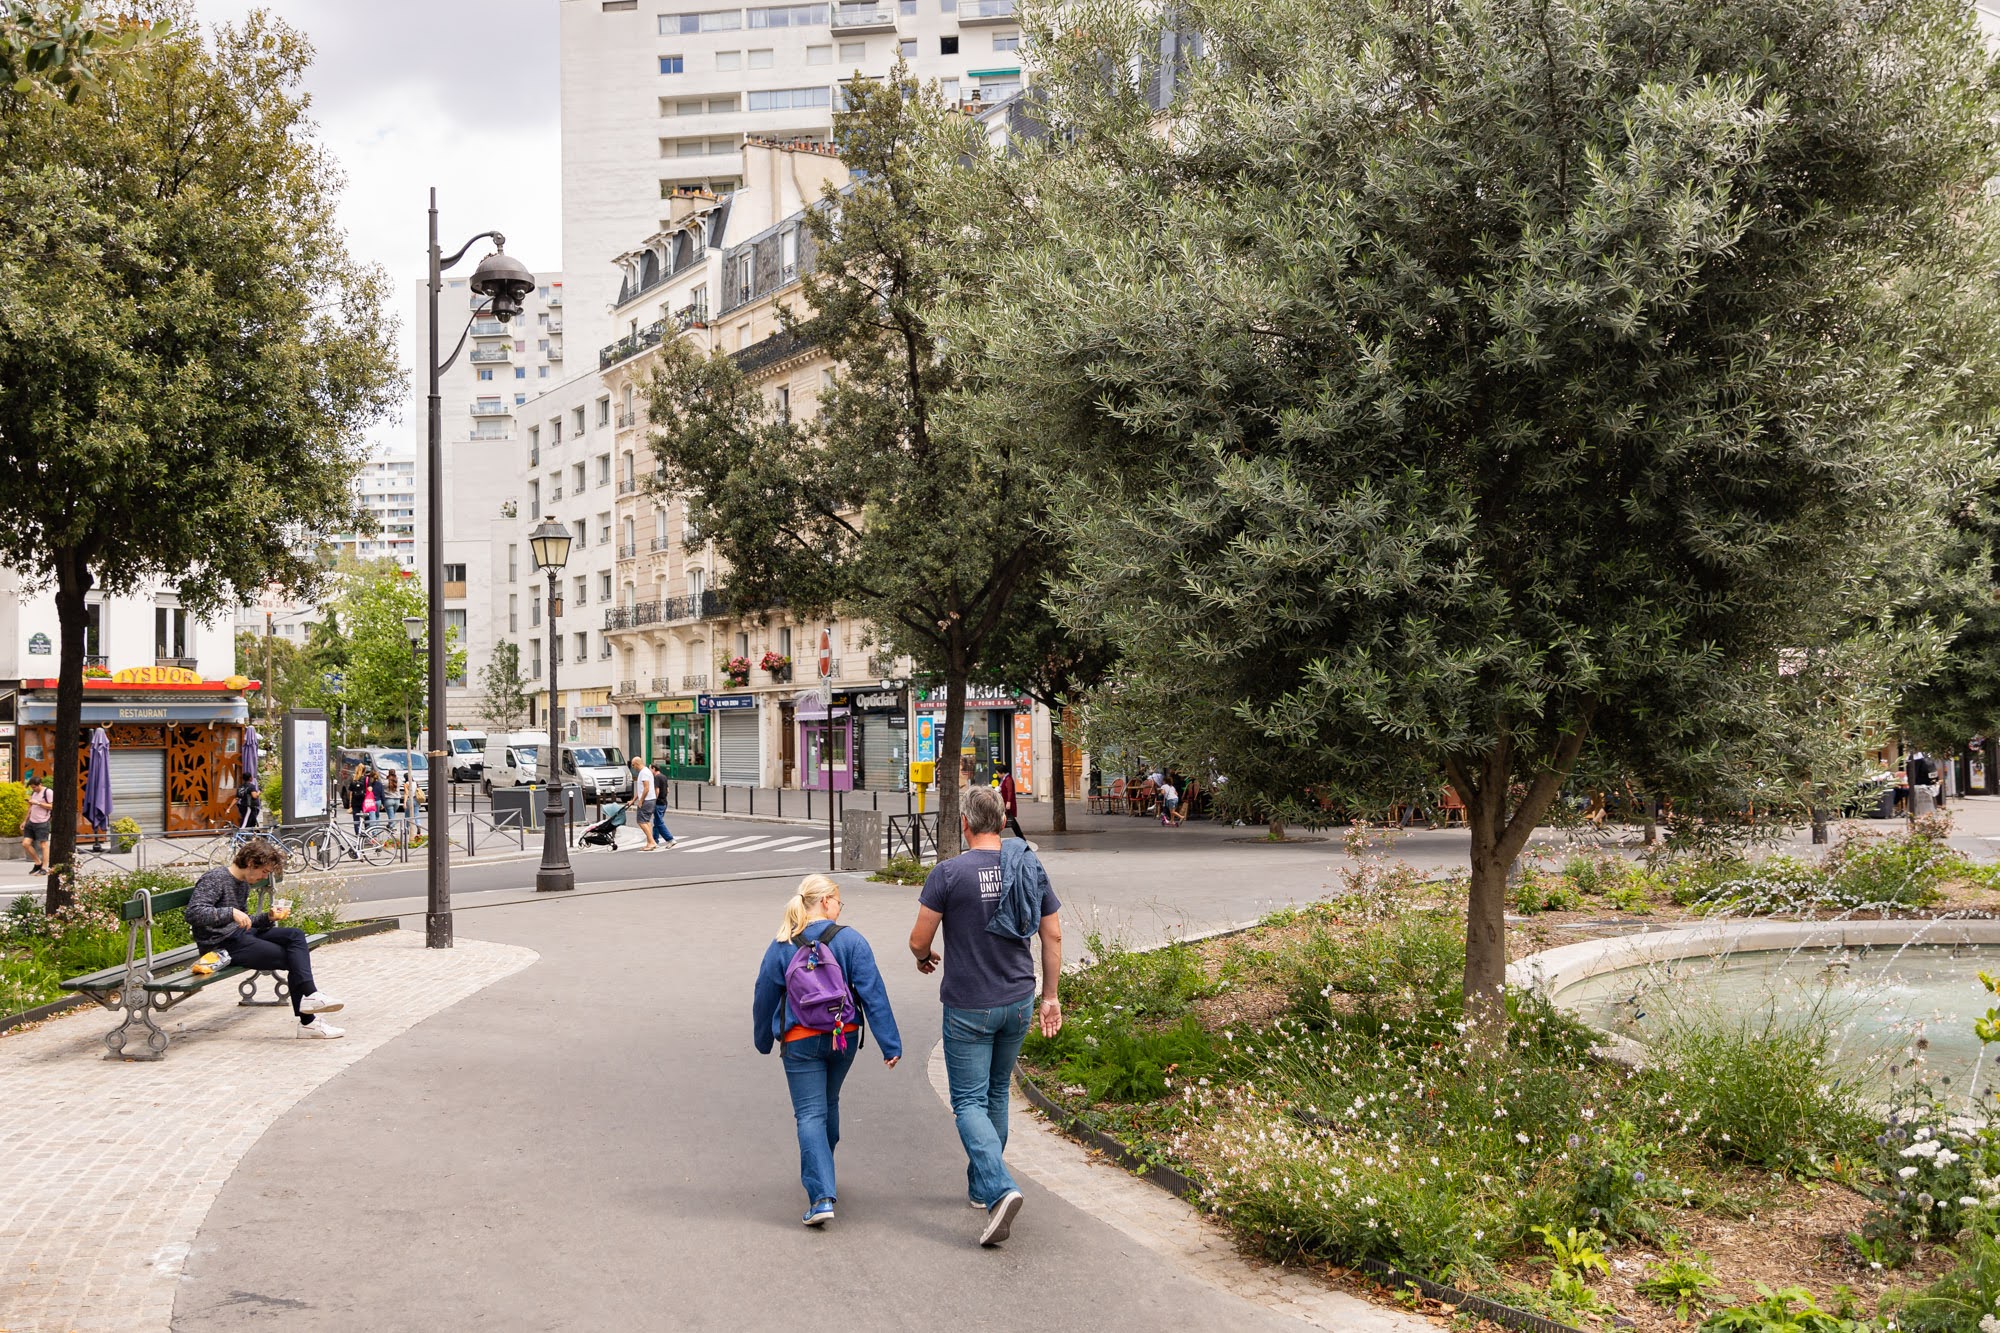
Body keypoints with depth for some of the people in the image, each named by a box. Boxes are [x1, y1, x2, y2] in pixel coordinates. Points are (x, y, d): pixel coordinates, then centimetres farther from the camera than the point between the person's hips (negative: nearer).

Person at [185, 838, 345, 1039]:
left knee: (295, 935, -11)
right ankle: (307, 1022, -12)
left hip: (239, 936, 9)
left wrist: (268, 917, 4)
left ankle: (309, 995, -23)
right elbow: (192, 913, -25)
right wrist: (231, 913, -34)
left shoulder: (243, 883, 17)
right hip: (222, 945, -9)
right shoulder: (215, 879, -12)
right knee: (294, 959, -14)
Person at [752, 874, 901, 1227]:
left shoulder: (780, 947, -4)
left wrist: (763, 1040, 22)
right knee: (829, 1105, 23)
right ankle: (819, 1174, 41)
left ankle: (822, 1196, -16)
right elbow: (873, 993, -10)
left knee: (810, 1114, -2)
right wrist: (890, 1043, -6)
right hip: (844, 1038, 2)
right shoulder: (850, 940, -8)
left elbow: (764, 998, 5)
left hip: (799, 1043, -1)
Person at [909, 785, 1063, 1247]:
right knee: (997, 1093, 20)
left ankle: (1000, 1188, -19)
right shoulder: (1030, 868, -1)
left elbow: (919, 940, -12)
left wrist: (924, 958, 12)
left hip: (968, 1007, -5)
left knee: (969, 1101, 0)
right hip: (1018, 1001, 5)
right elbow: (1053, 937, 4)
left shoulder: (948, 873, -16)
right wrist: (1050, 997, 13)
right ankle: (980, 1186, 30)